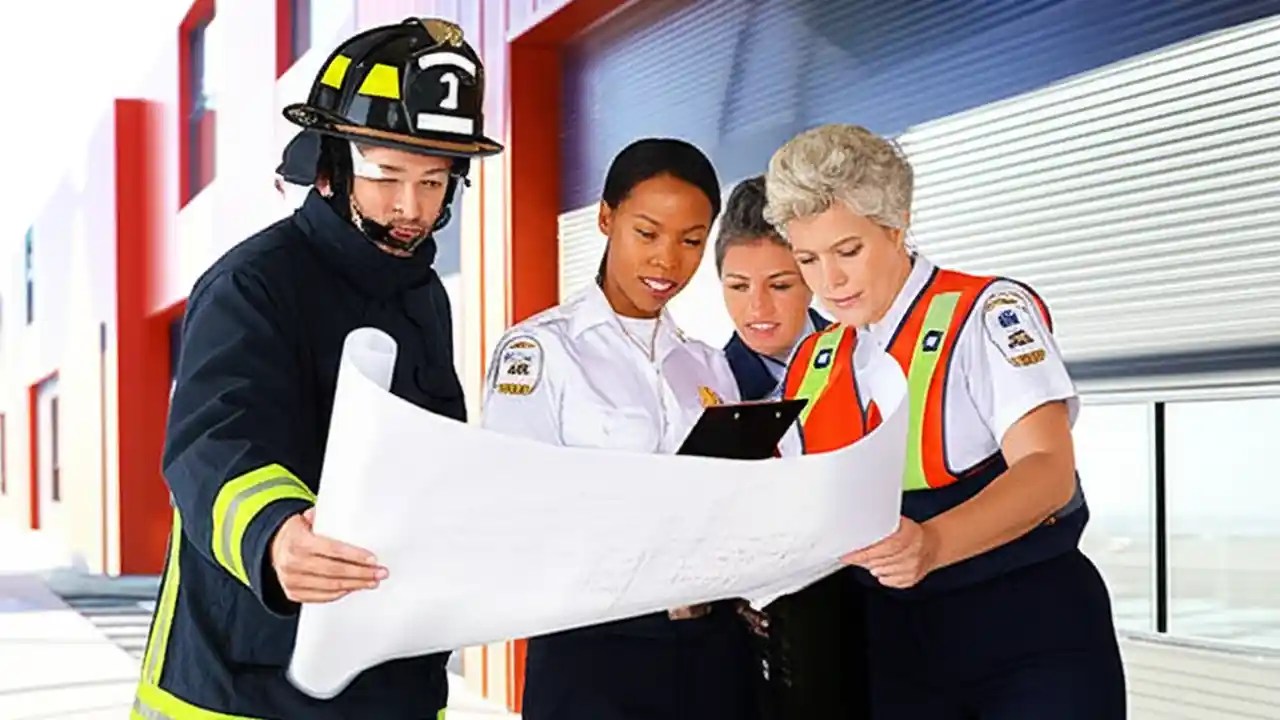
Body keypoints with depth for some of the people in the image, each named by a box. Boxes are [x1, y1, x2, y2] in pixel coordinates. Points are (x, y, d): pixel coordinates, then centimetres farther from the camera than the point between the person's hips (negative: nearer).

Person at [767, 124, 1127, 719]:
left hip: (1032, 631, -5)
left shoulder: (988, 313, -10)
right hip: (896, 645, 5)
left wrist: (932, 543, -40)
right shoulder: (809, 364, 9)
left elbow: (1047, 469, -23)